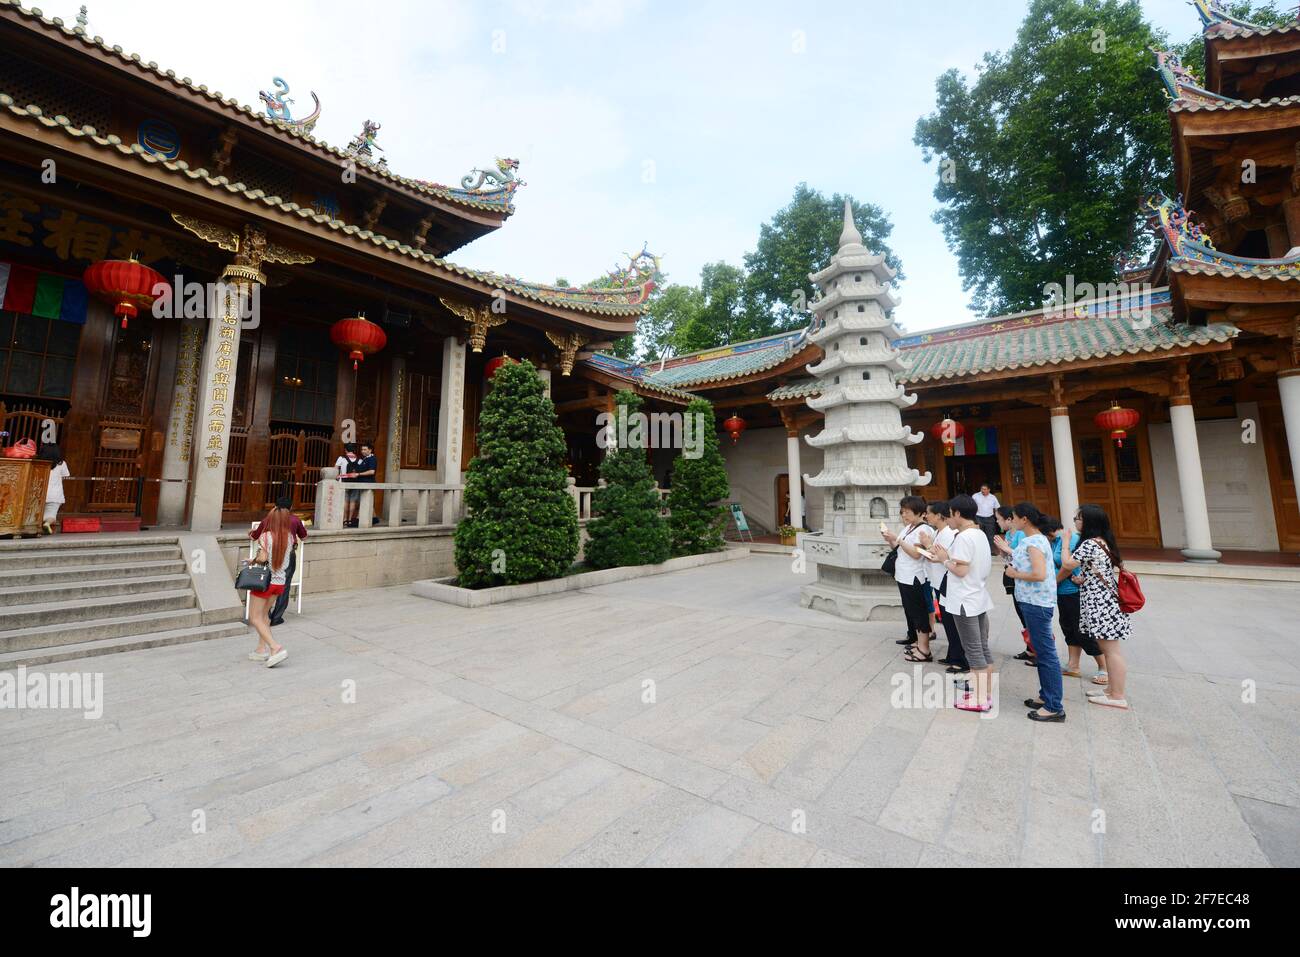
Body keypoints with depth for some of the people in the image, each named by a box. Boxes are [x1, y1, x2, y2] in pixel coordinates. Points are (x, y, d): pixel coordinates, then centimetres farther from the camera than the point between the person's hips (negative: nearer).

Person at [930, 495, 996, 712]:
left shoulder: (963, 537, -19)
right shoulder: (980, 534, 11)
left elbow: (961, 571, -22)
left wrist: (944, 560, -6)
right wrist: (948, 556, 10)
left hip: (965, 602, -9)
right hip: (980, 599, 9)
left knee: (974, 651, -1)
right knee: (983, 648, 14)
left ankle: (980, 700, 7)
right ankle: (987, 693, 23)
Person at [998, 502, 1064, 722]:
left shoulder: (1033, 542, -19)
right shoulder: (1036, 539, 11)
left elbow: (1039, 574, -28)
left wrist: (1015, 574, -14)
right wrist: (1010, 552, 13)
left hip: (1037, 604, -10)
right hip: (1034, 602, 10)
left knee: (1046, 654, -2)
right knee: (1042, 652, 18)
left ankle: (1055, 707, 6)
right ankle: (1046, 696, 29)